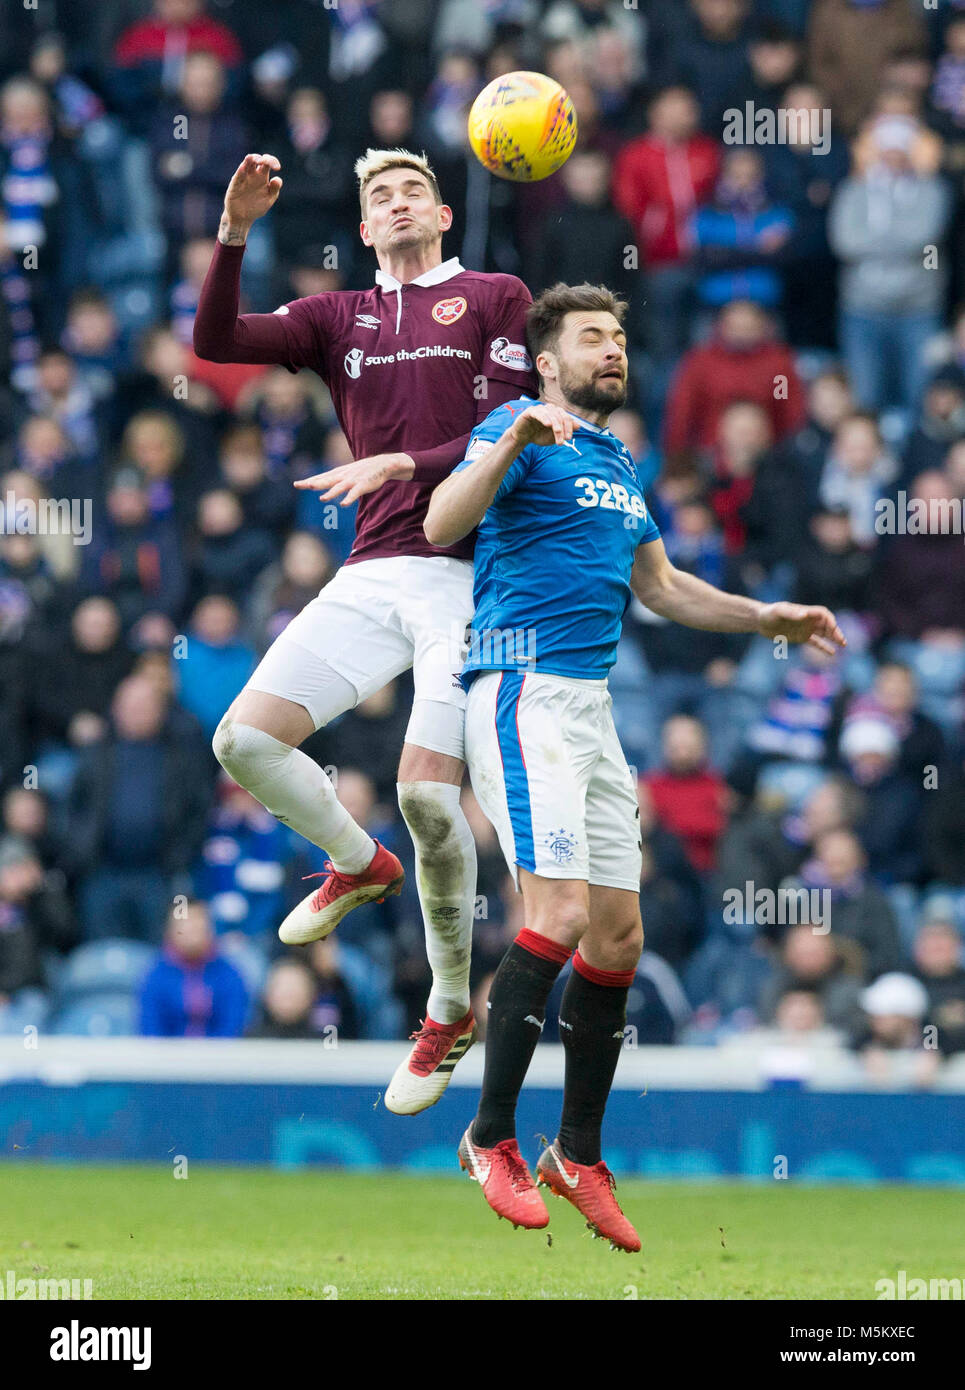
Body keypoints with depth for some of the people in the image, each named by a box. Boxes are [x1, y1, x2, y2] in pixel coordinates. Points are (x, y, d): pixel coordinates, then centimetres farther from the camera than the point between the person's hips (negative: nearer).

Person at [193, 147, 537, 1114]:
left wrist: (401, 465, -15)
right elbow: (216, 340, 4)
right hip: (371, 574, 5)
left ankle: (450, 1012, 3)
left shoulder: (495, 298, 7)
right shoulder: (339, 317, 17)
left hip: (468, 572, -5)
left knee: (428, 792, -15)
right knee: (244, 740, -8)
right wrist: (233, 231, -9)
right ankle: (358, 865, 21)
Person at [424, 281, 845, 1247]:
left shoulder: (618, 463, 21)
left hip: (592, 708, 9)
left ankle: (578, 1157, 17)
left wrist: (767, 619, 25)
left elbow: (660, 587, 31)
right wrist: (512, 442, -35)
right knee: (560, 914, -18)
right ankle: (491, 1139, -8)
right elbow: (440, 527, -22)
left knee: (619, 935, 7)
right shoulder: (519, 431, -5)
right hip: (524, 691, -9)